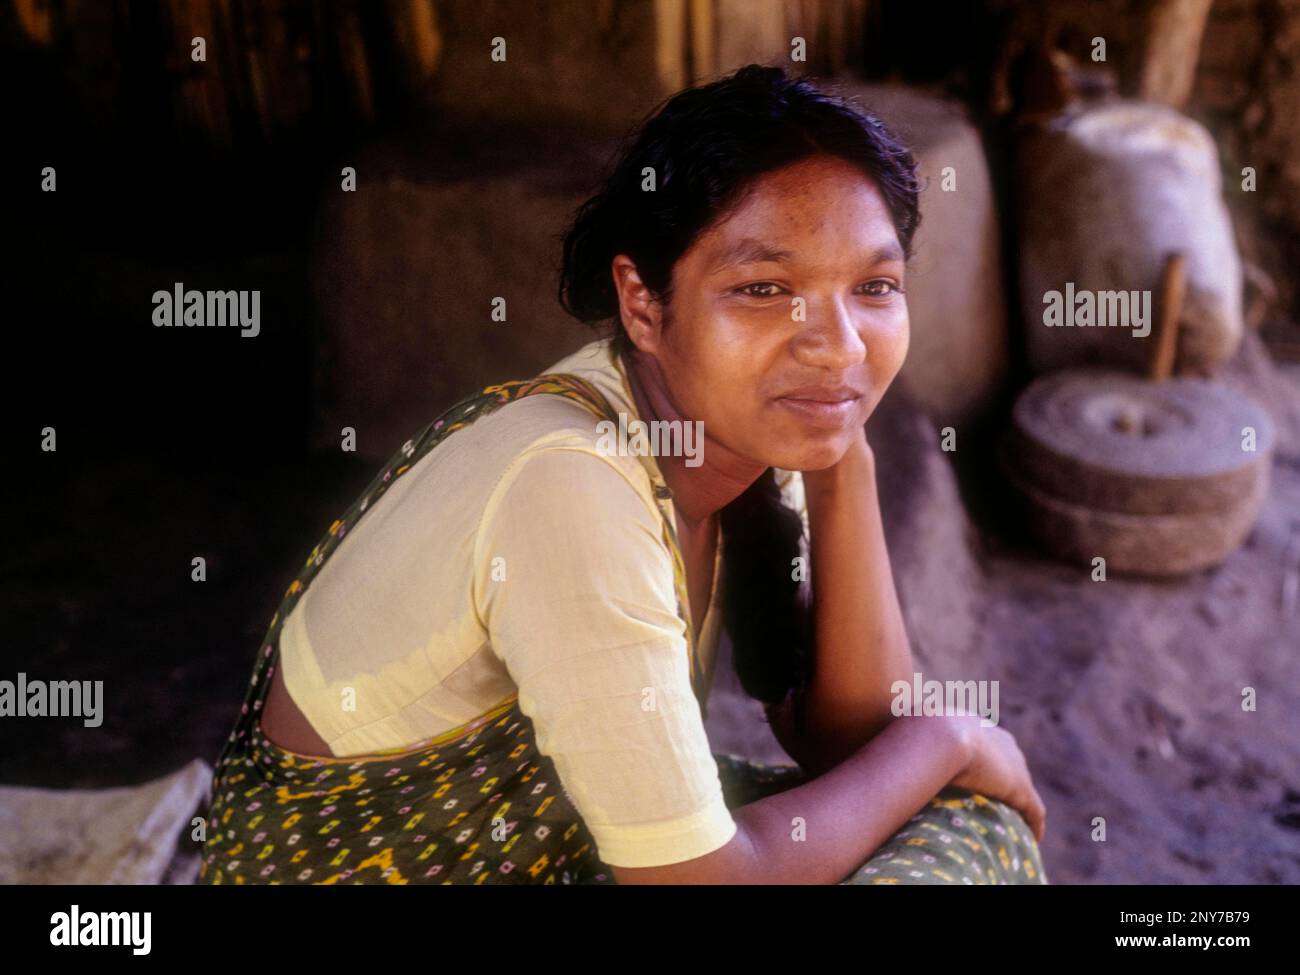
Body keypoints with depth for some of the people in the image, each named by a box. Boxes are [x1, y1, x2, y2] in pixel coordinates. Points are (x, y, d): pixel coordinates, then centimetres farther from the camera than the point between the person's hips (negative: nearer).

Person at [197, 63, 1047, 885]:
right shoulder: (570, 484, -31)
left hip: (560, 843, 7)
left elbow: (839, 740, -8)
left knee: (973, 828, 0)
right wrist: (945, 740, -13)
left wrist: (844, 462, -17)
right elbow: (703, 873, -26)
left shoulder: (753, 423, -8)